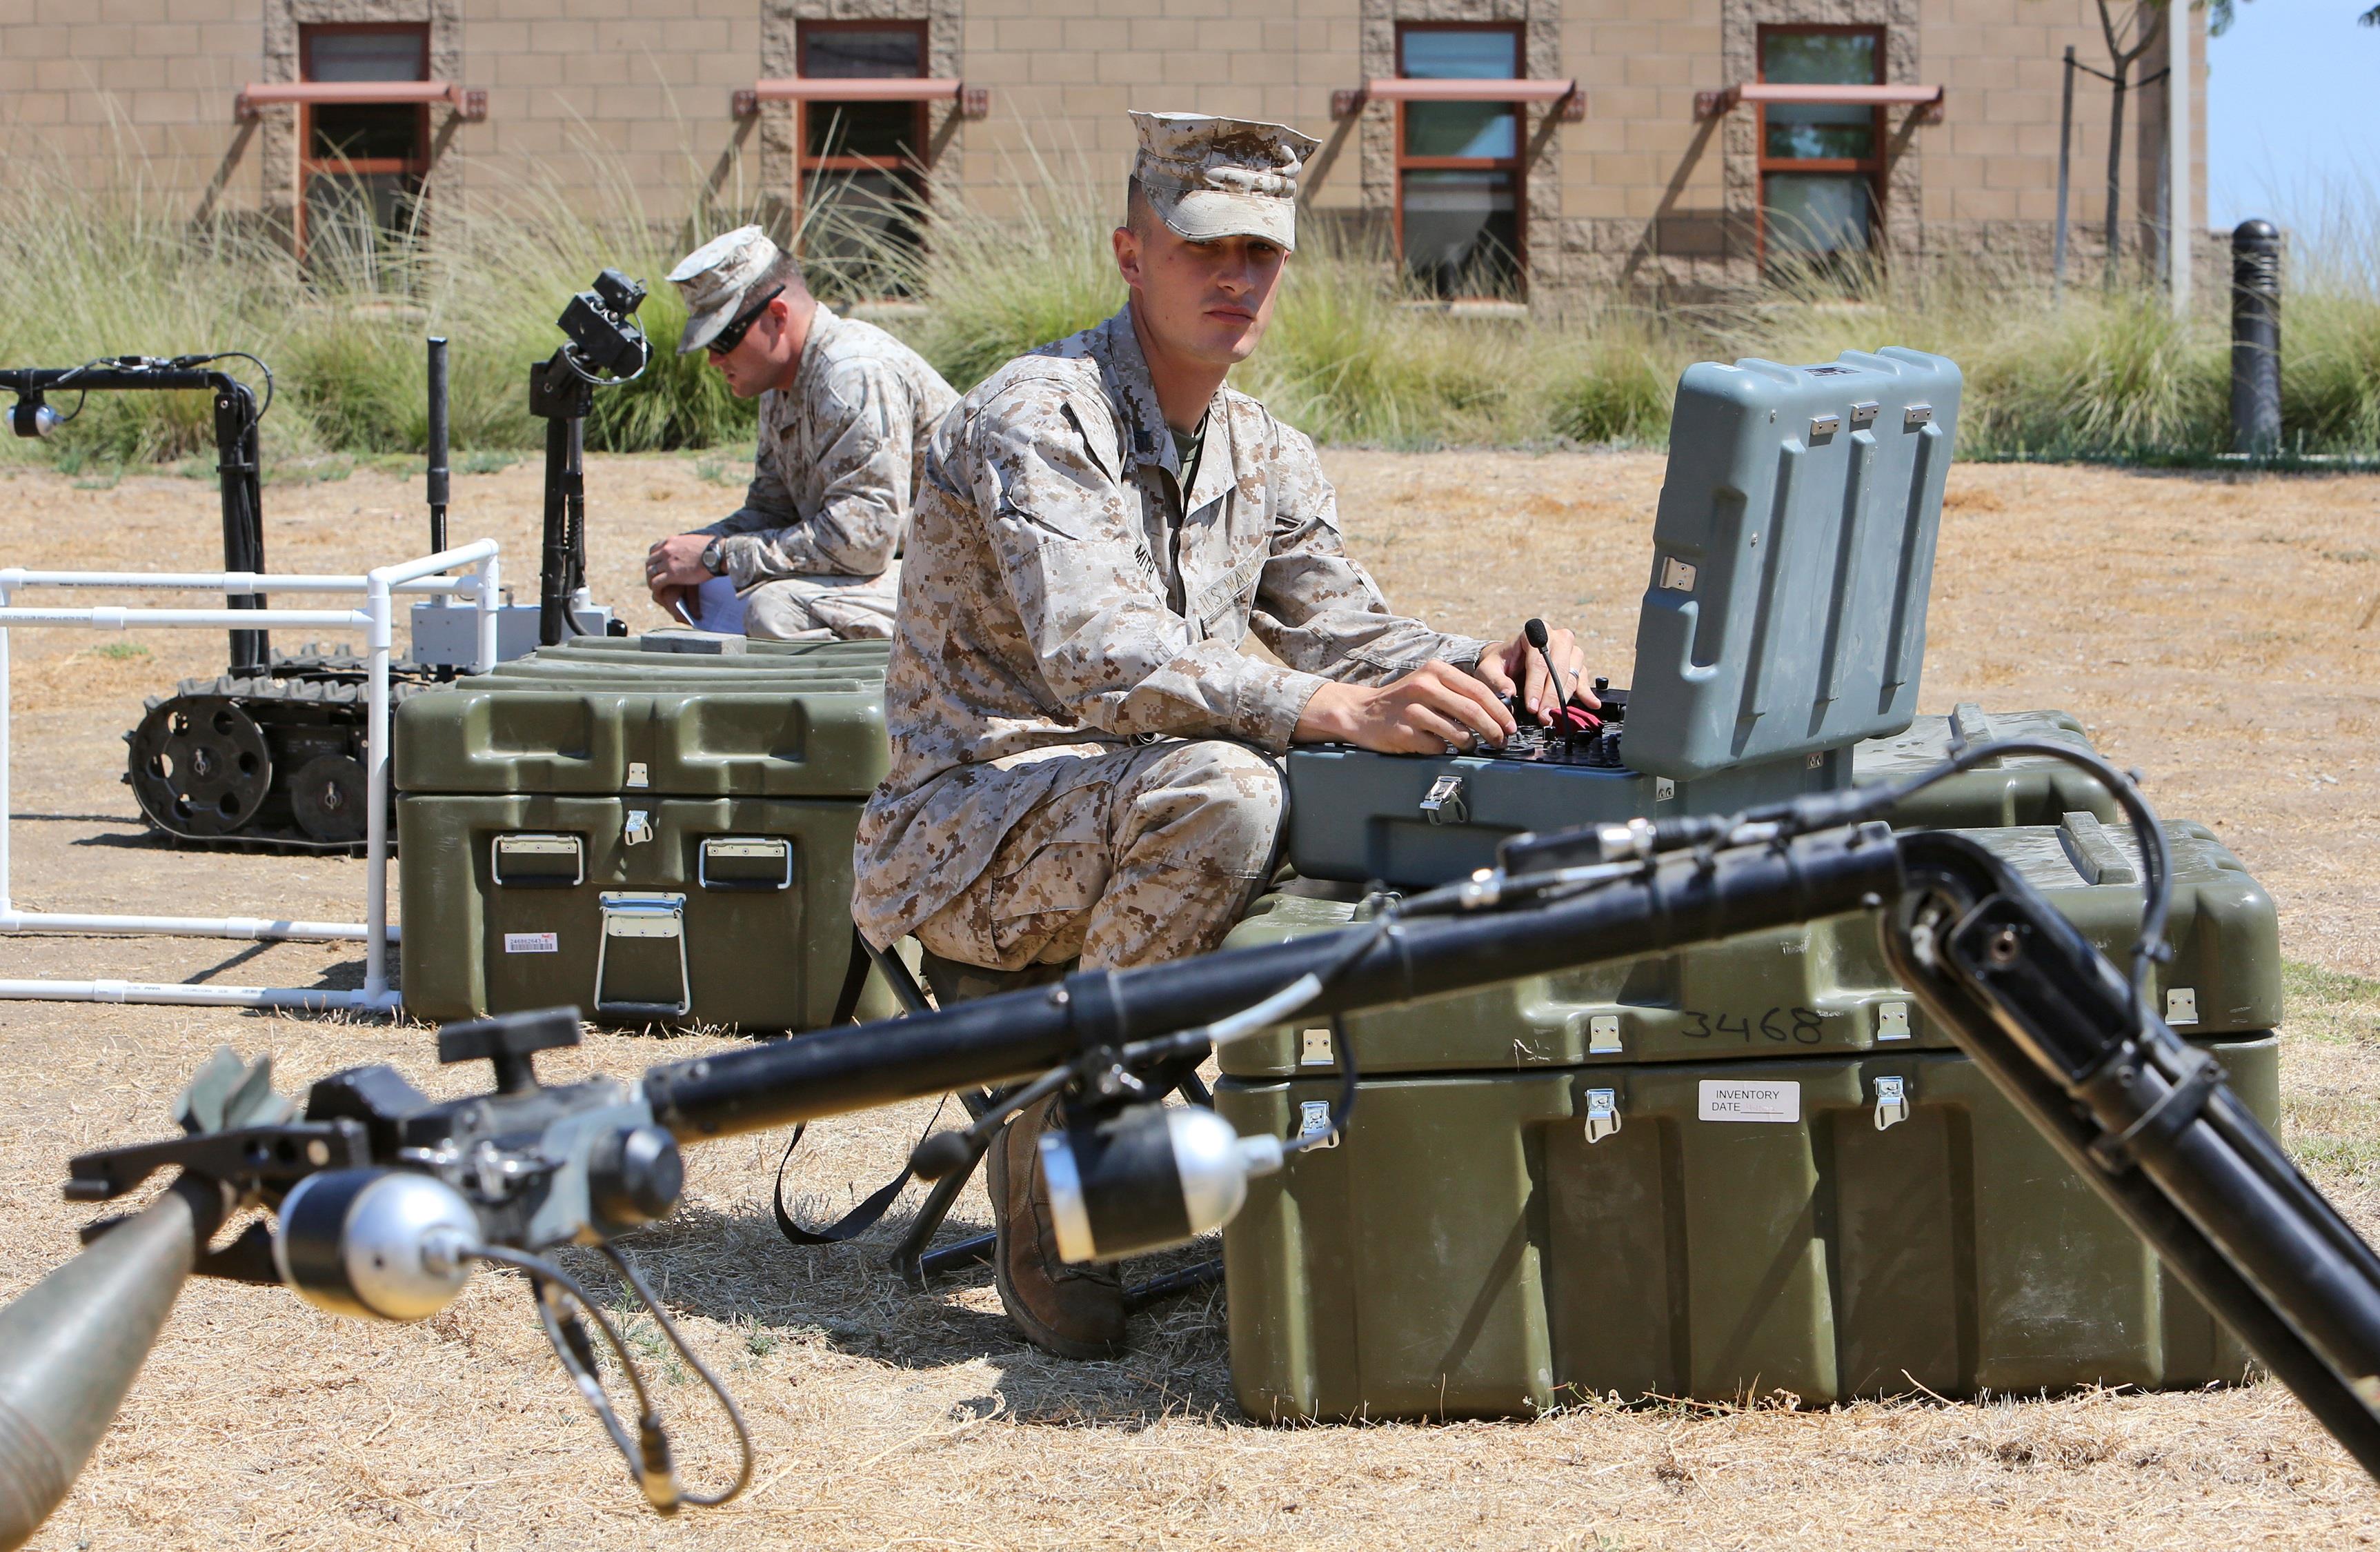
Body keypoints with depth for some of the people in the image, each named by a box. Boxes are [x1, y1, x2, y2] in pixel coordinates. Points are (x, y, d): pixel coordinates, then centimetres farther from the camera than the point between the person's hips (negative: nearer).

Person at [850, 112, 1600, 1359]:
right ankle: (1049, 1154, -23)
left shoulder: (1267, 461, 10)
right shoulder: (1037, 418, -17)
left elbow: (1347, 634, 11)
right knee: (1219, 790, -37)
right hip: (972, 827, -7)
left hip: (1131, 813, 7)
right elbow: (1099, 660, -31)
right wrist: (1339, 712, -43)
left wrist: (1487, 669, -13)